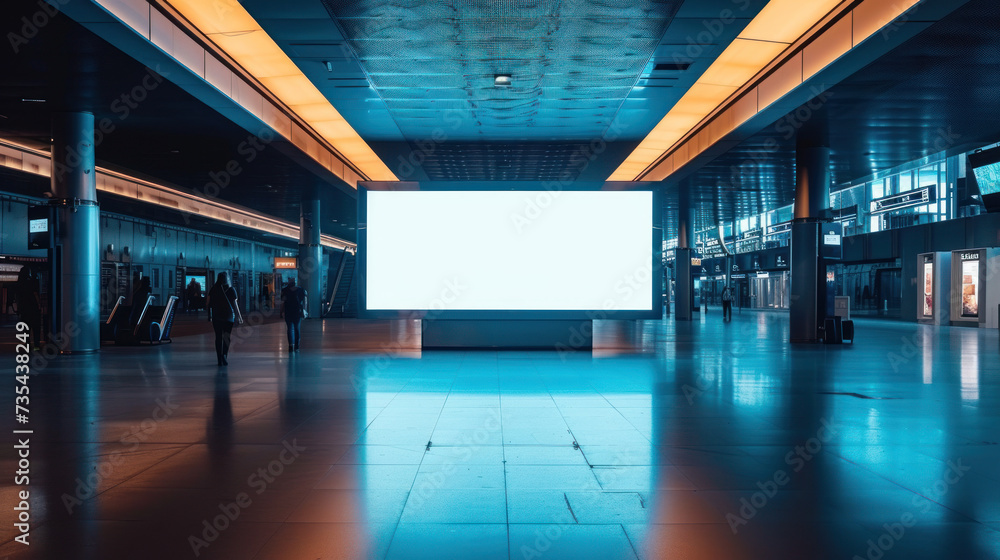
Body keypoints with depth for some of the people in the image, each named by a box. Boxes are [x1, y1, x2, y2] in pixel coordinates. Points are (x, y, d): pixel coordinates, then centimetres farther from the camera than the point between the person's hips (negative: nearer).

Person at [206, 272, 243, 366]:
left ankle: (220, 360, 8)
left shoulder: (213, 290, 0)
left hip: (216, 316, 2)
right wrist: (239, 317, -1)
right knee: (227, 337, 9)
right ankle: (224, 356, -11)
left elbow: (207, 303, -1)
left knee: (218, 337, 9)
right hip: (228, 316, -2)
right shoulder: (231, 290, -7)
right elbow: (235, 305, -8)